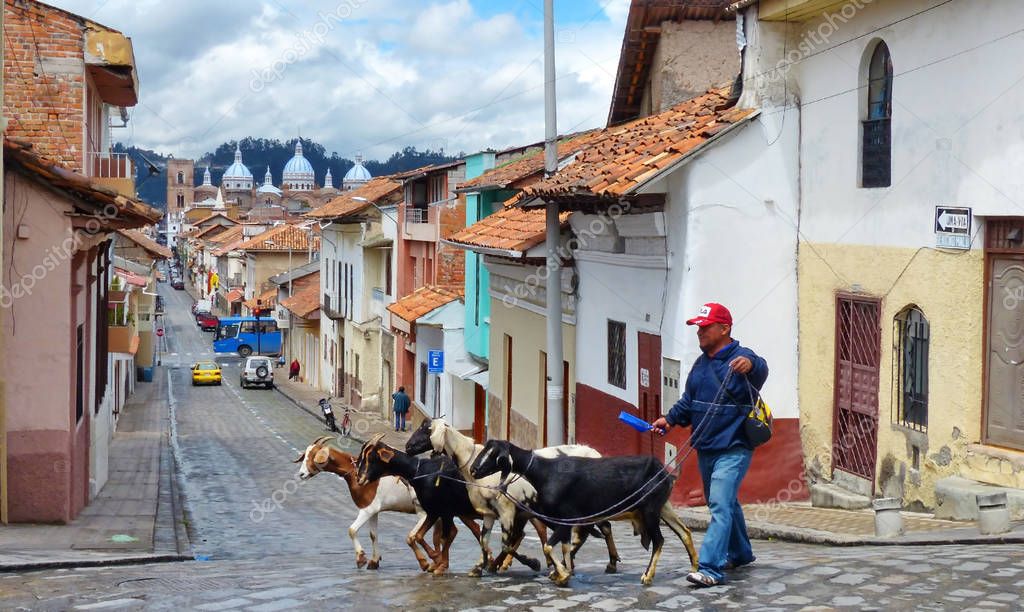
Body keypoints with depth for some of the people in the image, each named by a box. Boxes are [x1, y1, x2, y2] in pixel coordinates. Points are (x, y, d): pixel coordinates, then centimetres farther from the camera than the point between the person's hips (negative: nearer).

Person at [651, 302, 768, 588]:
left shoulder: (740, 358, -15)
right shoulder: (701, 363, 9)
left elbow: (760, 370, -38)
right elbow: (688, 401, 16)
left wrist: (750, 364, -61)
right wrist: (670, 419, -1)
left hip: (733, 449, -8)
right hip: (705, 448, 9)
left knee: (721, 504, -17)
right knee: (724, 503, 20)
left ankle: (710, 568, -21)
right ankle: (740, 553, 38)